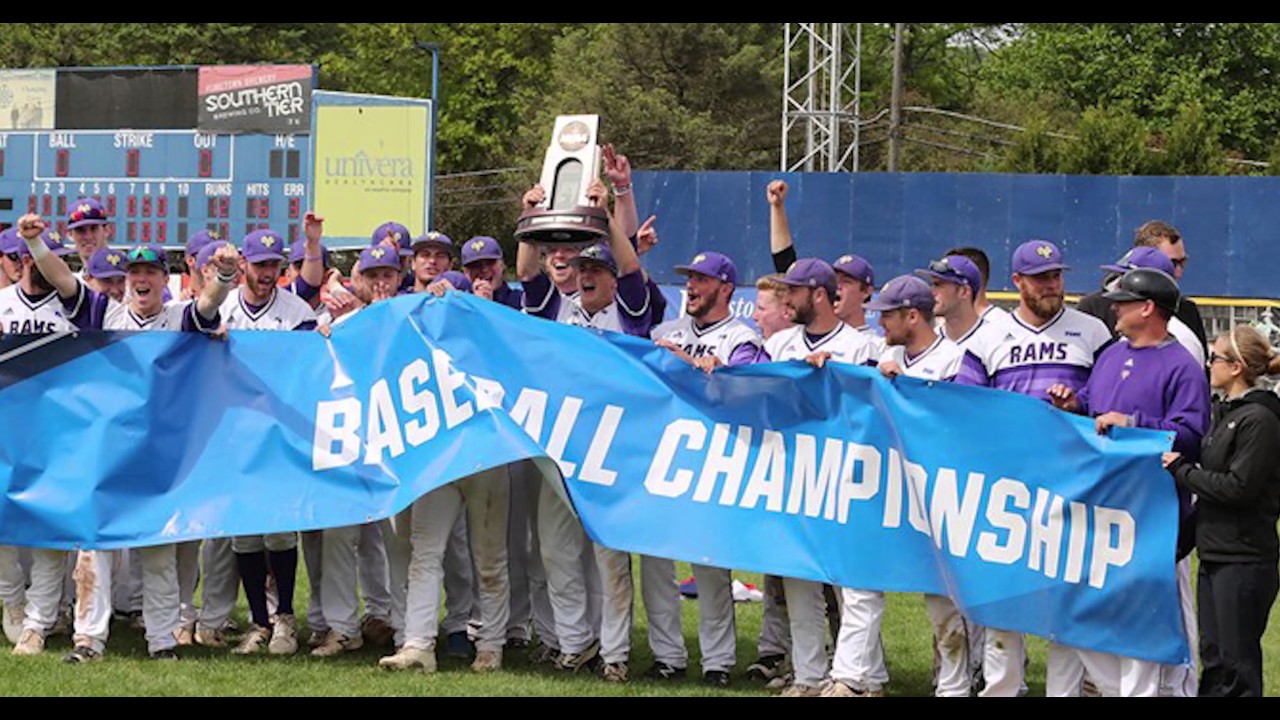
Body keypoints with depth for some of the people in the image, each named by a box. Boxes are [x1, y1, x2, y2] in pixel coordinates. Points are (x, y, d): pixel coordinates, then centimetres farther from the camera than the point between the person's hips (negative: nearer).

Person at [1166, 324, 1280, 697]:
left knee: (1238, 666, -4)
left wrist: (1182, 470, -11)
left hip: (1244, 560, -9)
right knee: (1213, 657, 13)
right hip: (1215, 554, 9)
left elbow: (1238, 488, -19)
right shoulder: (1226, 414, 15)